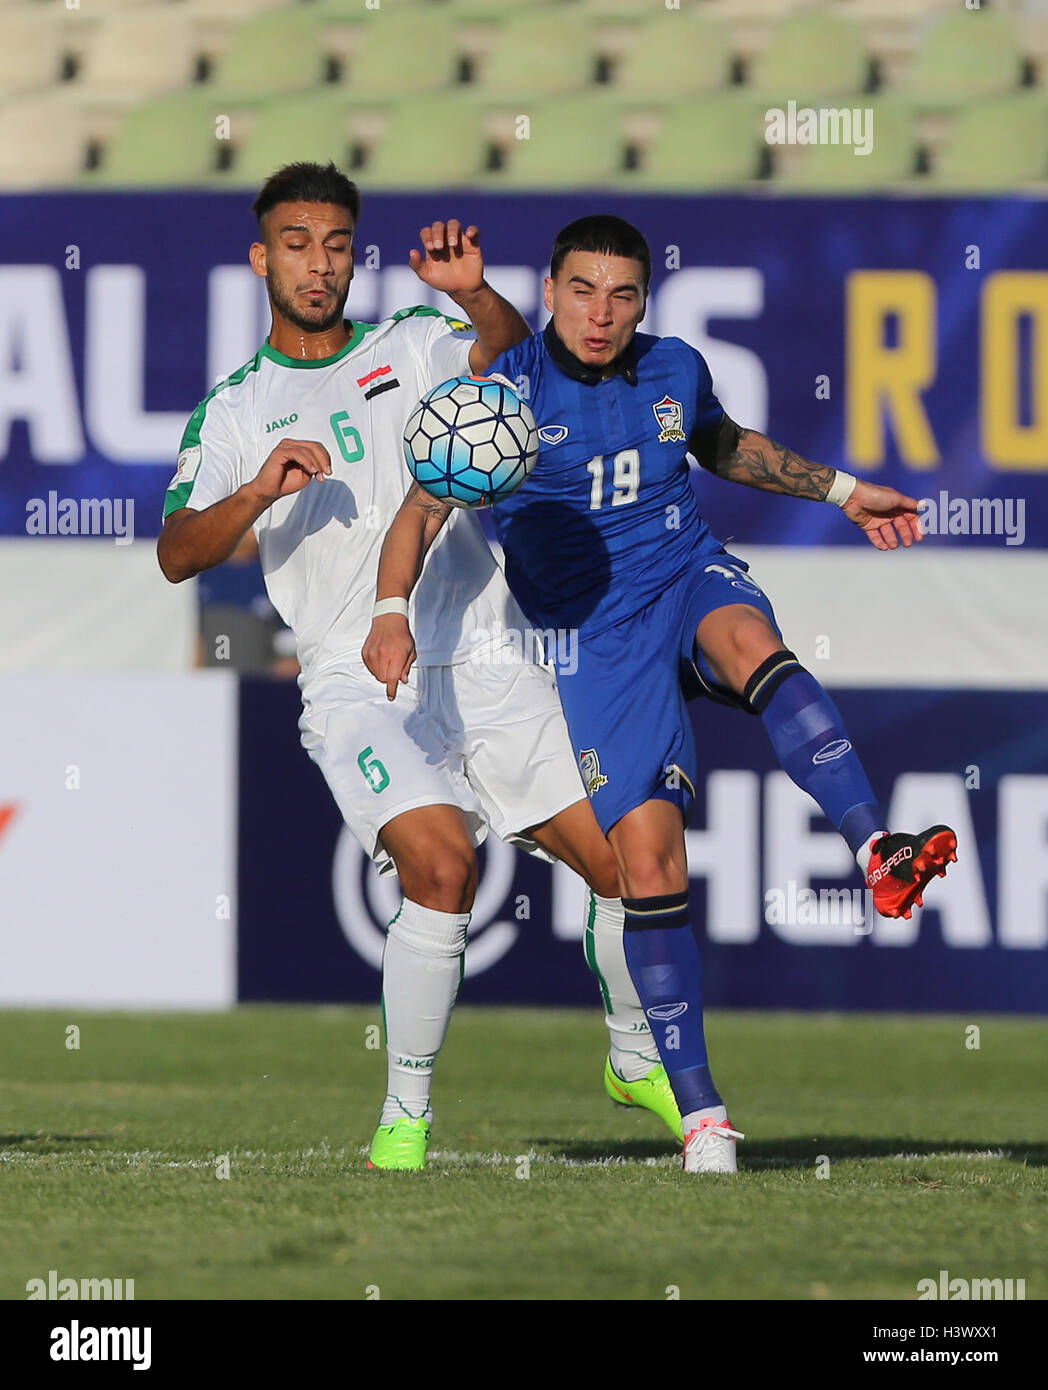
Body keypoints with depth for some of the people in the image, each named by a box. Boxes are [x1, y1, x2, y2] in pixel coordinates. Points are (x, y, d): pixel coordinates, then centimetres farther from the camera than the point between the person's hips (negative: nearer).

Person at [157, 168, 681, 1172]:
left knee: (623, 862, 0)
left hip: (486, 665, 3)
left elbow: (507, 351, -9)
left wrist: (473, 293, -30)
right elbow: (178, 554, -2)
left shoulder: (413, 345, 12)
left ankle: (638, 1059, 26)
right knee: (441, 864, -27)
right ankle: (405, 1116, -14)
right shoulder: (236, 411, 9)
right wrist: (259, 494, -20)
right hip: (359, 688, -3)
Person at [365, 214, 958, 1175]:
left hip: (691, 580, 2)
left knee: (751, 642, -36)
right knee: (648, 854, -12)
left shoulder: (675, 371, 7)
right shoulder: (505, 393, -5)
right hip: (598, 642, -2)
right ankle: (700, 1112, -4)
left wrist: (842, 491, 28)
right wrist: (393, 612, -26)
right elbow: (422, 513, -10)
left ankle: (880, 854, -54)